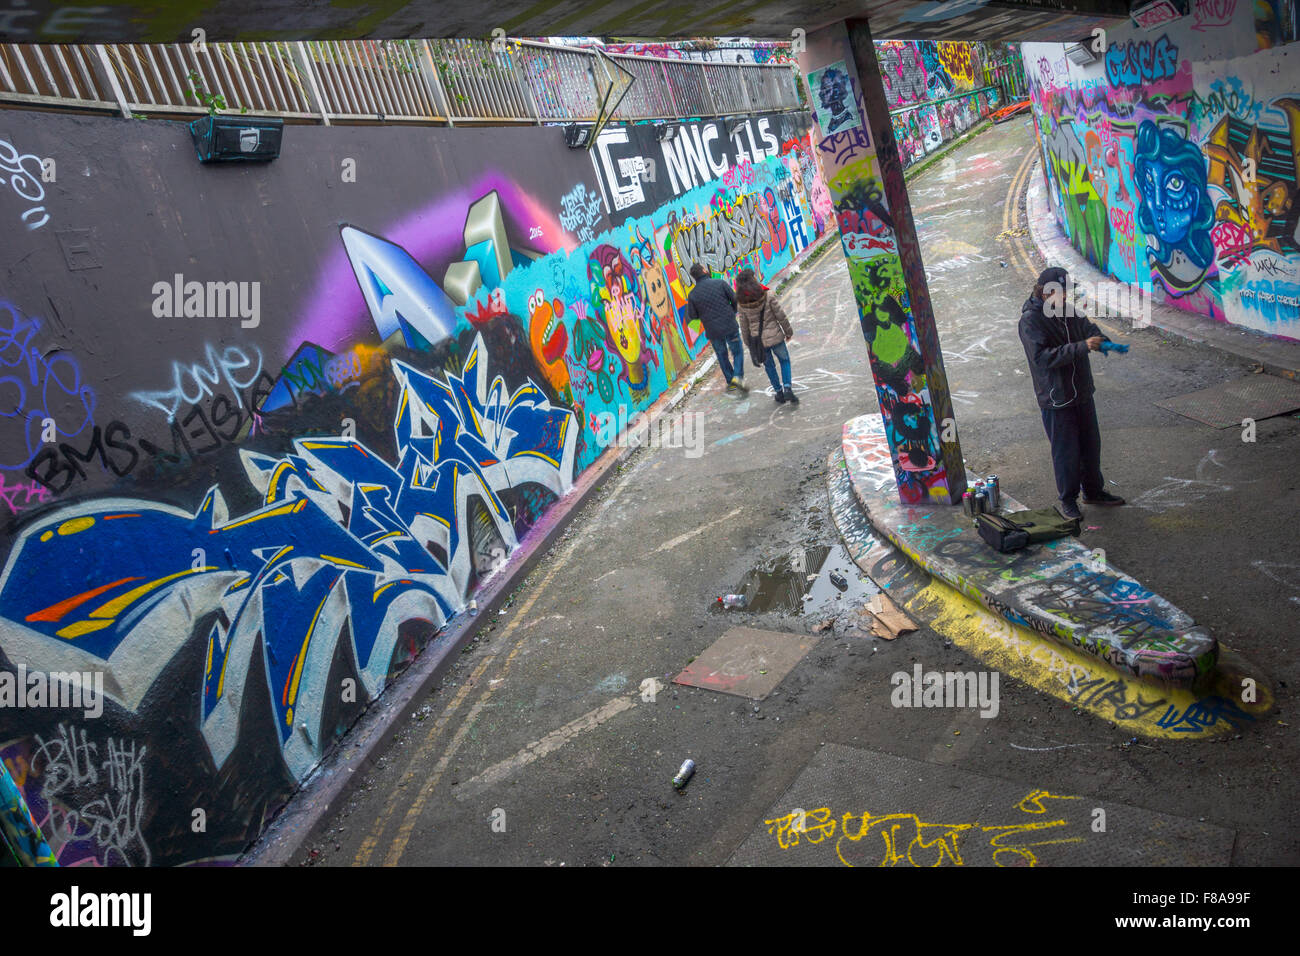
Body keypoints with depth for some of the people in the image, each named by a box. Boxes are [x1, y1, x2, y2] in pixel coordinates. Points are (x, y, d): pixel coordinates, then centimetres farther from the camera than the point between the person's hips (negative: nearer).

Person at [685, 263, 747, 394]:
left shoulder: (693, 295, -4)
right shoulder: (720, 283, -8)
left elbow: (692, 315, 0)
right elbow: (735, 300, -4)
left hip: (713, 332, 2)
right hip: (730, 326, -2)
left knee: (722, 356, 20)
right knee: (737, 352, 14)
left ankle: (730, 382, 24)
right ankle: (738, 376, -6)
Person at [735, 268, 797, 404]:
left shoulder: (743, 304, -7)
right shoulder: (768, 297, -16)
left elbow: (744, 326, 0)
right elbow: (781, 316, -9)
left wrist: (749, 344, 13)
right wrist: (788, 331, 6)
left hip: (758, 339, 2)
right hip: (774, 336, -2)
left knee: (769, 365, 21)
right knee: (785, 361, 17)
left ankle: (779, 392, 25)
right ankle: (787, 389, 0)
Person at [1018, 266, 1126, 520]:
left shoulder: (1068, 309, 3)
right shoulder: (1031, 320, -19)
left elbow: (1087, 326, 13)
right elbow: (1043, 357, -27)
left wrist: (1101, 341, -11)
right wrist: (1082, 347, -31)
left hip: (1082, 392, 8)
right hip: (1056, 399, -8)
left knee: (1091, 444, 19)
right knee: (1066, 451, 3)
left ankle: (1094, 491, 38)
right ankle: (1068, 500, 22)